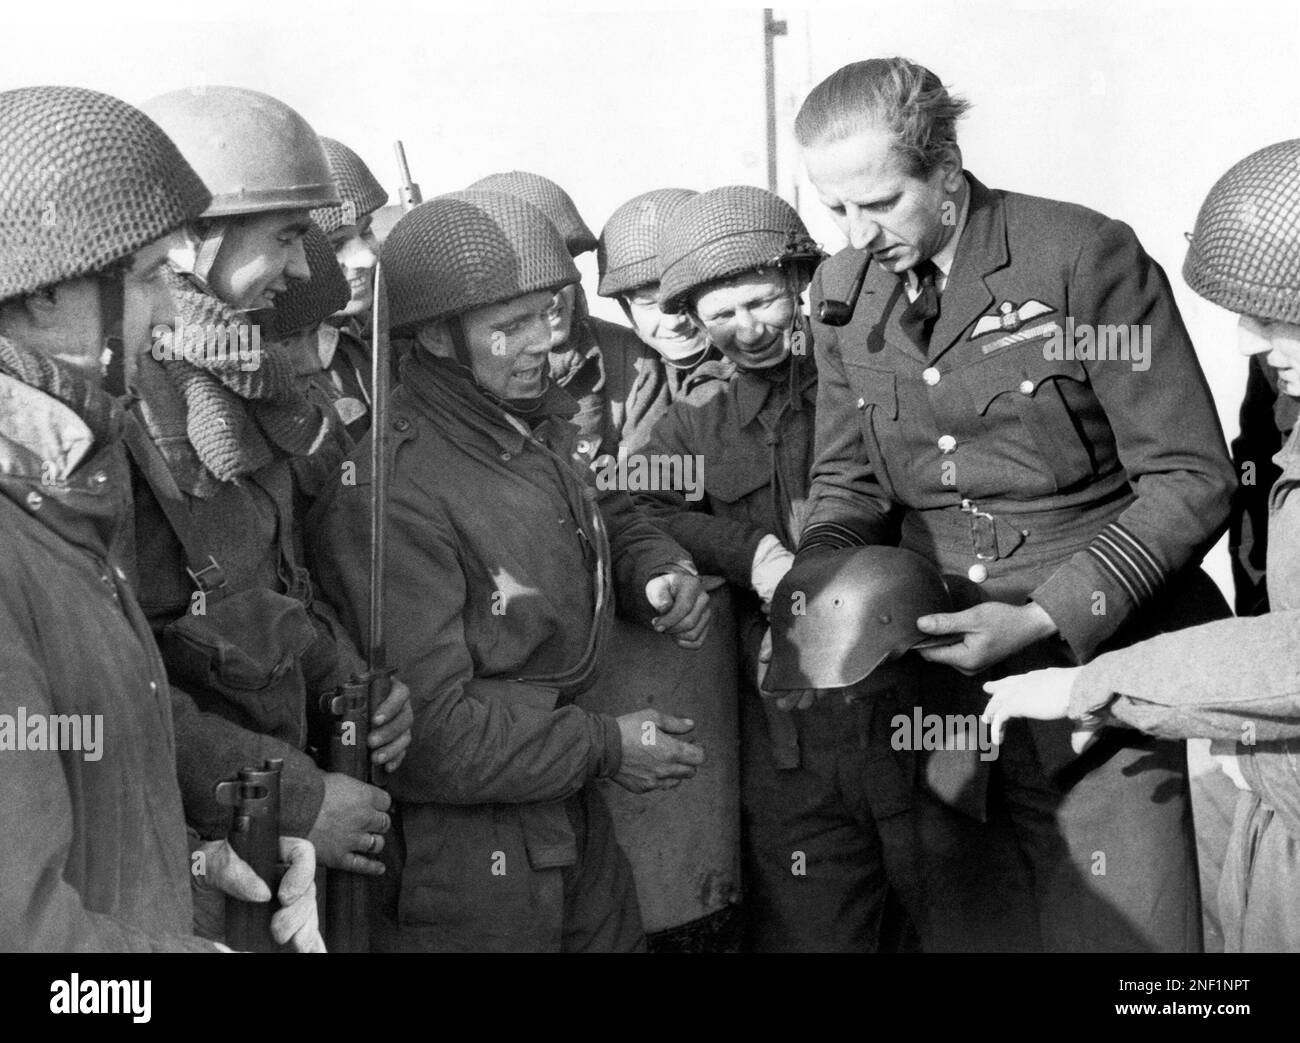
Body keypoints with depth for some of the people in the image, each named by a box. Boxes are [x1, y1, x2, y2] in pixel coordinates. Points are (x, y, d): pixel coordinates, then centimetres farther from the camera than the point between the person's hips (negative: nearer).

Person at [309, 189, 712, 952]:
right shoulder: (392, 493, -24)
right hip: (463, 851, -8)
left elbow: (612, 518, 22)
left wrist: (664, 573, -1)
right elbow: (428, 731, -25)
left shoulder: (540, 424, 2)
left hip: (573, 817, 8)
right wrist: (604, 746, -16)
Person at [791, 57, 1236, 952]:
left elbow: (1190, 480, -11)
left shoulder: (1085, 256, -12)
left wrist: (1046, 617, -19)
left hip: (1102, 668, -4)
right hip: (945, 695, 5)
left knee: (1119, 931, 1)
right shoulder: (844, 291, 5)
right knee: (963, 927, 11)